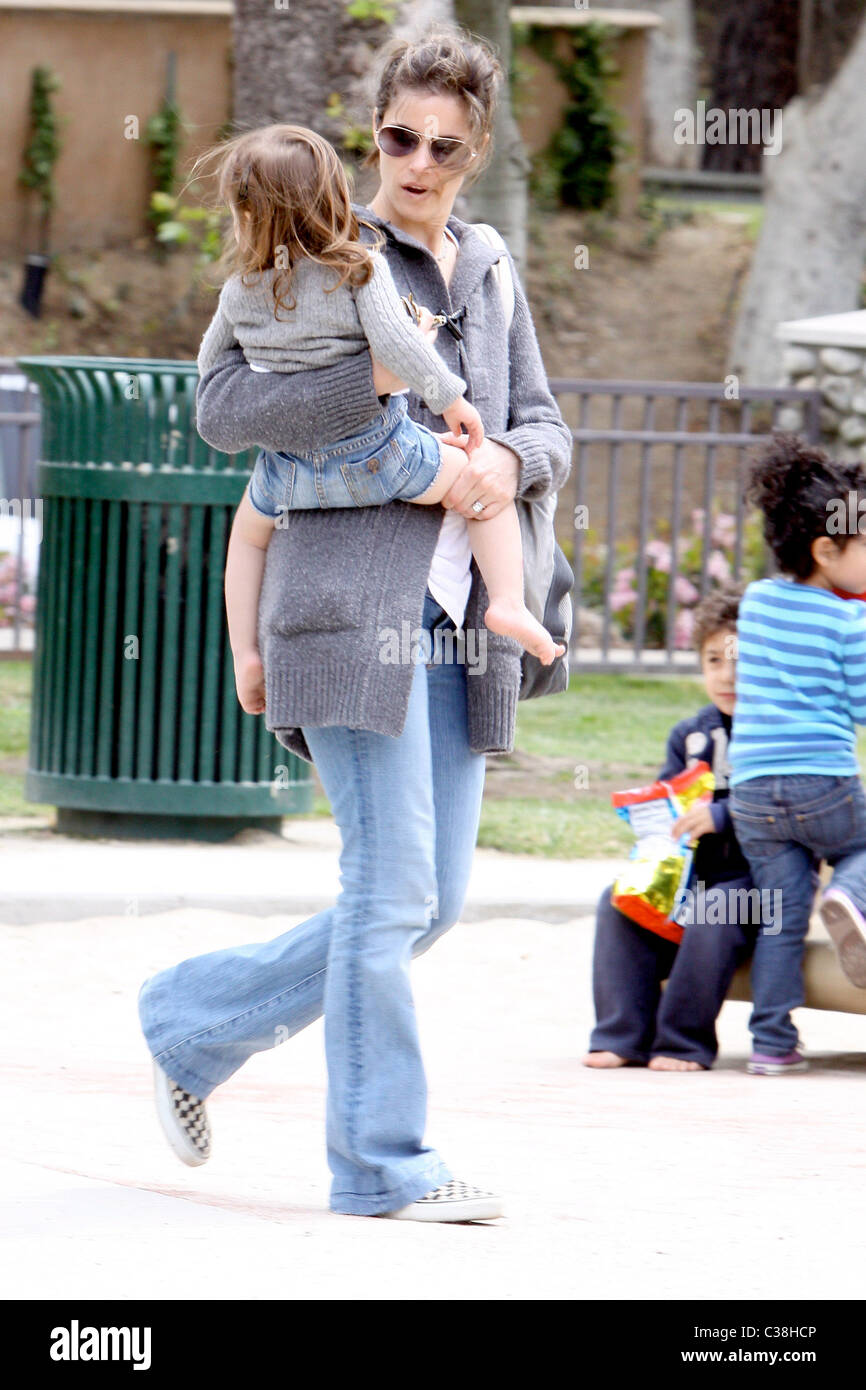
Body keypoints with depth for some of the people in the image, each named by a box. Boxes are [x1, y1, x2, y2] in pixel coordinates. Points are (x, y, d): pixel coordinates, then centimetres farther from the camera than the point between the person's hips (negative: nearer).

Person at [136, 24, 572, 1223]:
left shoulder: (490, 270, 18)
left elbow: (548, 427, 21)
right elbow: (222, 407, -9)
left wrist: (509, 461, -2)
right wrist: (376, 379, -19)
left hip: (458, 620, 7)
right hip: (351, 607, -7)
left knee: (433, 900, 6)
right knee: (392, 888, -10)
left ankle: (195, 1018, 23)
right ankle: (383, 1166, -2)